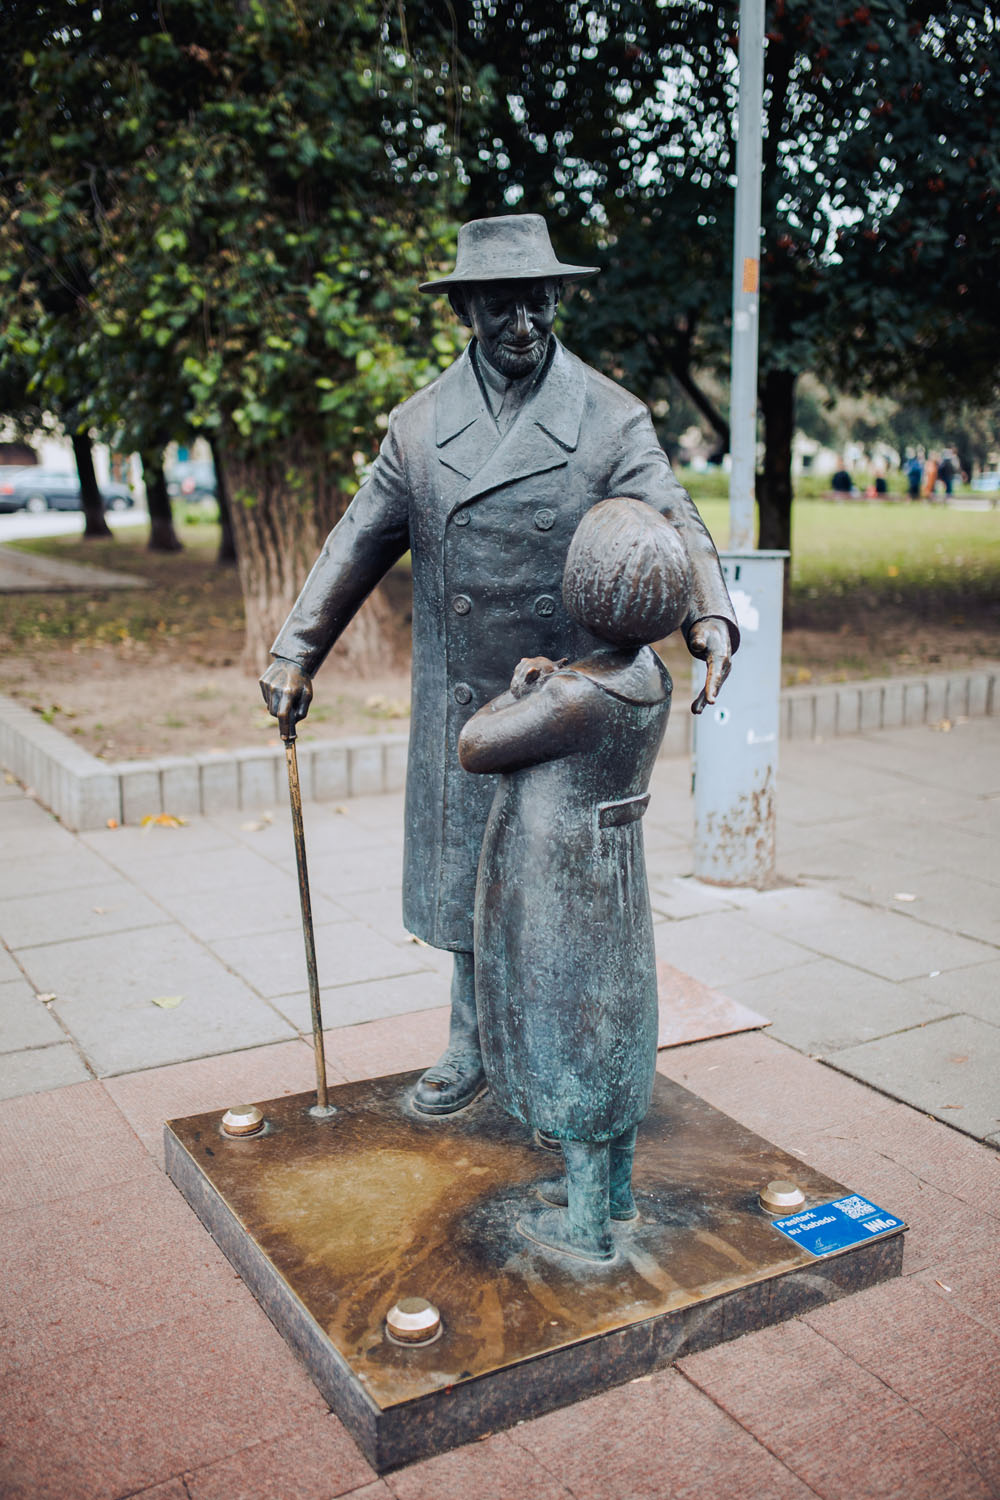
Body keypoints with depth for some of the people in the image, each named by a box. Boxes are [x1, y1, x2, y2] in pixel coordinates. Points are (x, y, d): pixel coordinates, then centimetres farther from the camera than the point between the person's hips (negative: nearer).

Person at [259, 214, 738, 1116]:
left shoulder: (611, 418, -4)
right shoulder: (420, 425, 4)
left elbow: (670, 523, -15)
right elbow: (359, 545, 8)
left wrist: (710, 618, -35)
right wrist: (297, 653, 7)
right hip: (461, 707, 3)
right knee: (467, 875, 13)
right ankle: (474, 1049, 33)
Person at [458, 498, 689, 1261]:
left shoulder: (576, 696, -28)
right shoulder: (652, 677, -2)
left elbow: (474, 749, -15)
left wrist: (521, 688, -1)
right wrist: (539, 685, 3)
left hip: (551, 892, -8)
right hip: (613, 875, 8)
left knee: (569, 1034, 4)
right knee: (613, 1022, 19)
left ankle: (588, 1223, 19)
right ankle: (615, 1184, 36)